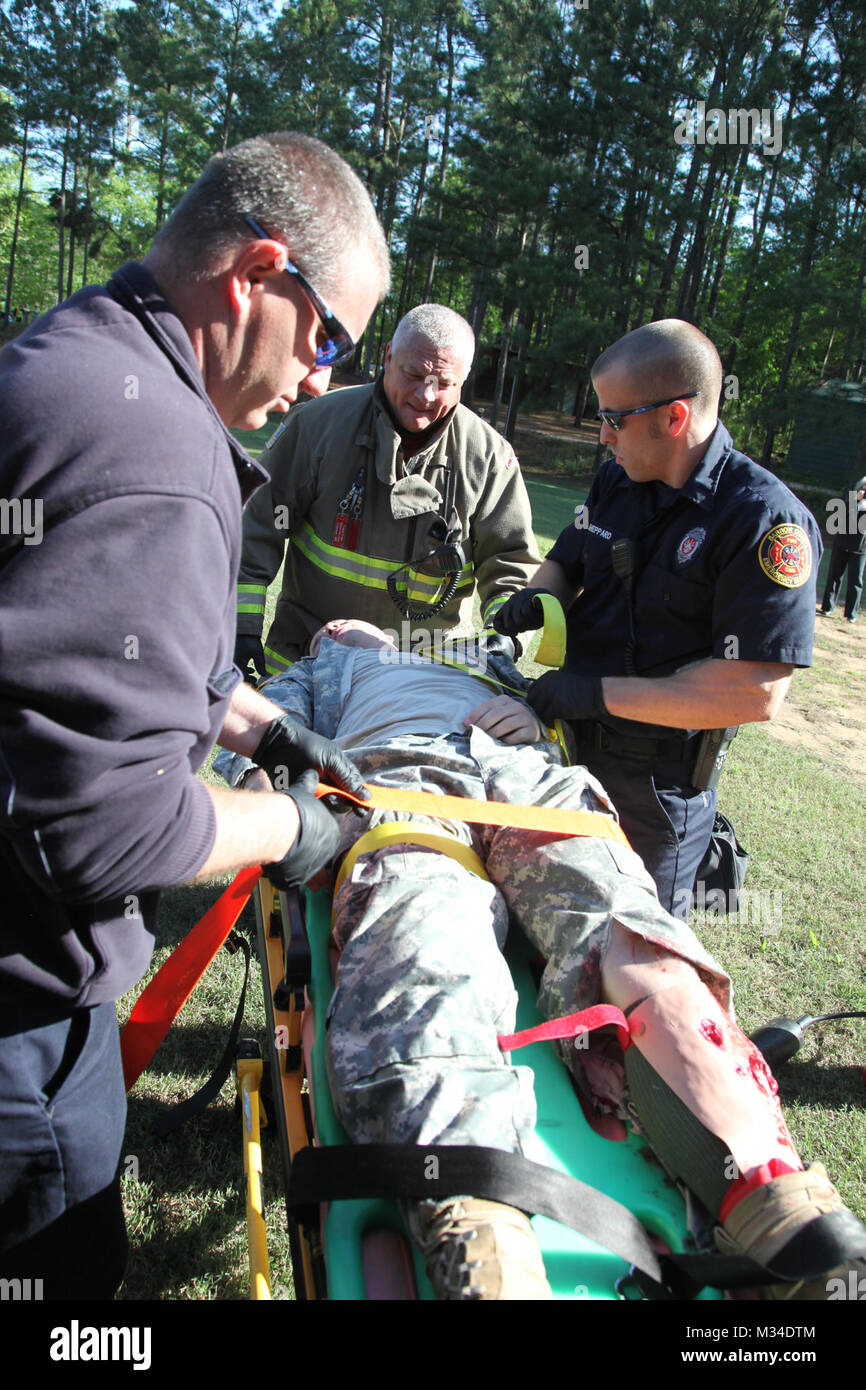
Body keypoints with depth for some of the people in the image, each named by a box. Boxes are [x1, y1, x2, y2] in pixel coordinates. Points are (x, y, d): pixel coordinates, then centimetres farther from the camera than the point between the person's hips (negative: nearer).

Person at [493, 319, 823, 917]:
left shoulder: (768, 521, -21)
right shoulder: (615, 480, 1)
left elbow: (757, 693, -25)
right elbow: (565, 564, 17)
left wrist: (602, 692, -24)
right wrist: (538, 599, -7)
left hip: (660, 783, -6)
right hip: (570, 743, 6)